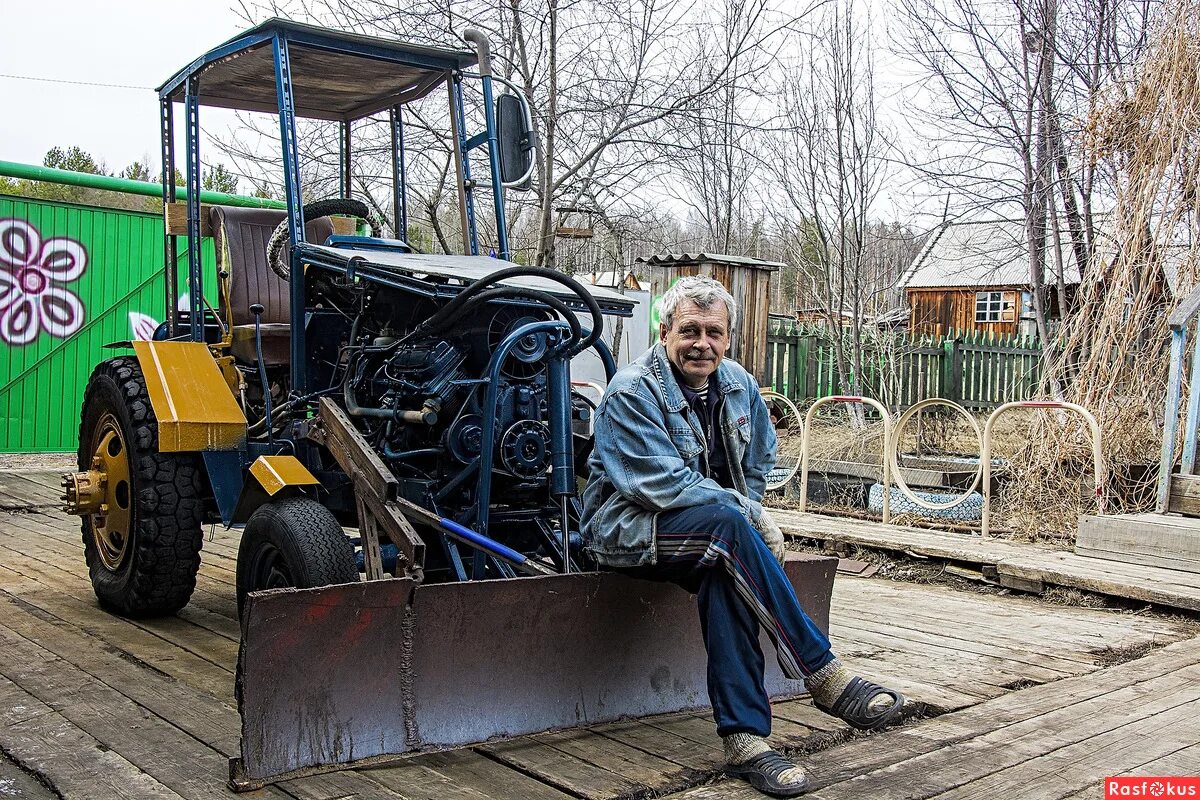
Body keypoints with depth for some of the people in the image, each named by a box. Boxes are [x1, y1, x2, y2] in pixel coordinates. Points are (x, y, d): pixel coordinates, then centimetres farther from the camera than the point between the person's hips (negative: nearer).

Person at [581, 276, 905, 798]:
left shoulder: (739, 387, 6)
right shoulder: (631, 393, -15)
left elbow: (759, 461, 19)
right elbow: (664, 485, -22)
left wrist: (750, 514, 1)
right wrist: (748, 513, -20)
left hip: (714, 533, 6)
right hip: (627, 529, -6)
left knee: (725, 577, -31)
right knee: (727, 525, -35)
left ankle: (744, 739, -30)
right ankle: (823, 675, -31)